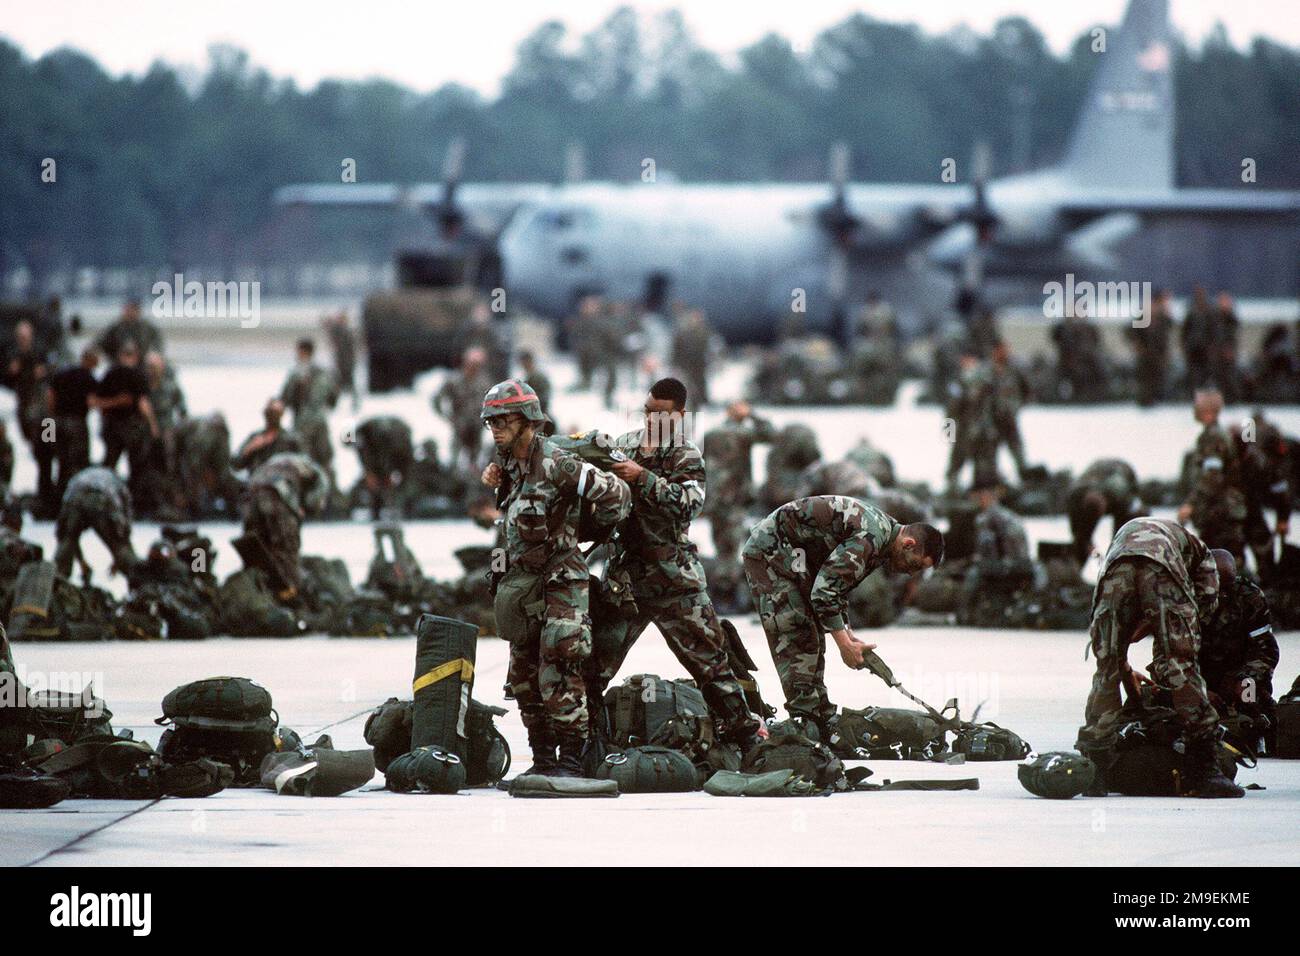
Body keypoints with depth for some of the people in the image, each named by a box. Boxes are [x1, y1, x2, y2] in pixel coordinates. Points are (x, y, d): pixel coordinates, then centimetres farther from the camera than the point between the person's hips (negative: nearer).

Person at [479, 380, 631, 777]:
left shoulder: (555, 464, -17)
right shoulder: (510, 461, 8)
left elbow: (615, 493, -17)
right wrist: (493, 476, 10)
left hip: (560, 580, -9)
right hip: (520, 578, 9)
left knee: (558, 677, -11)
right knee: (524, 678, 10)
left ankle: (572, 757, -5)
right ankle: (543, 758, 18)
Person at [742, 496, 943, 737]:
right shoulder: (869, 538, -26)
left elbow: (837, 588, 15)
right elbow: (824, 591, -28)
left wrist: (848, 634, 5)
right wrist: (844, 644, -21)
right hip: (769, 552, -11)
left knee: (813, 641, 9)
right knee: (798, 639, -14)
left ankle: (821, 718, 12)